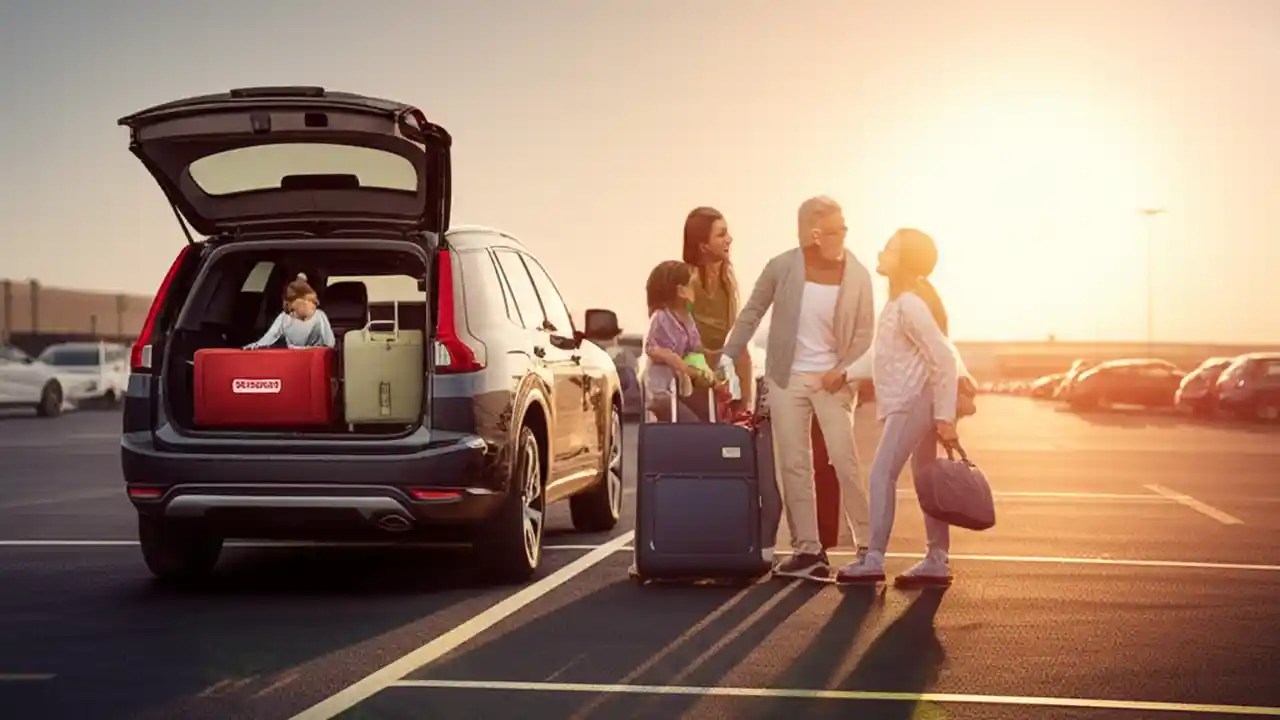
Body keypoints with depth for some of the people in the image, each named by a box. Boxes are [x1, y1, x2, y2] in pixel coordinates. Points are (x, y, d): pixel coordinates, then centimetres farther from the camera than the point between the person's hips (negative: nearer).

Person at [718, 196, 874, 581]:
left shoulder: (857, 275, -5)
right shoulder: (782, 267, -5)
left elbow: (864, 333, 1)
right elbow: (751, 314, 4)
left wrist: (843, 371, -12)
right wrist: (727, 358, -1)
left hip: (832, 379, -1)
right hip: (787, 377, 1)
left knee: (846, 463, -7)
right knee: (794, 466, 2)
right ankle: (808, 550, 8)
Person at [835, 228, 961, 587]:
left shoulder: (910, 305, -19)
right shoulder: (899, 302, 12)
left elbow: (945, 359, -23)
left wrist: (944, 416, -23)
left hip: (914, 401, -10)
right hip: (912, 401, 10)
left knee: (882, 474, -9)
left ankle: (873, 559, -8)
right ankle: (937, 561, 13)